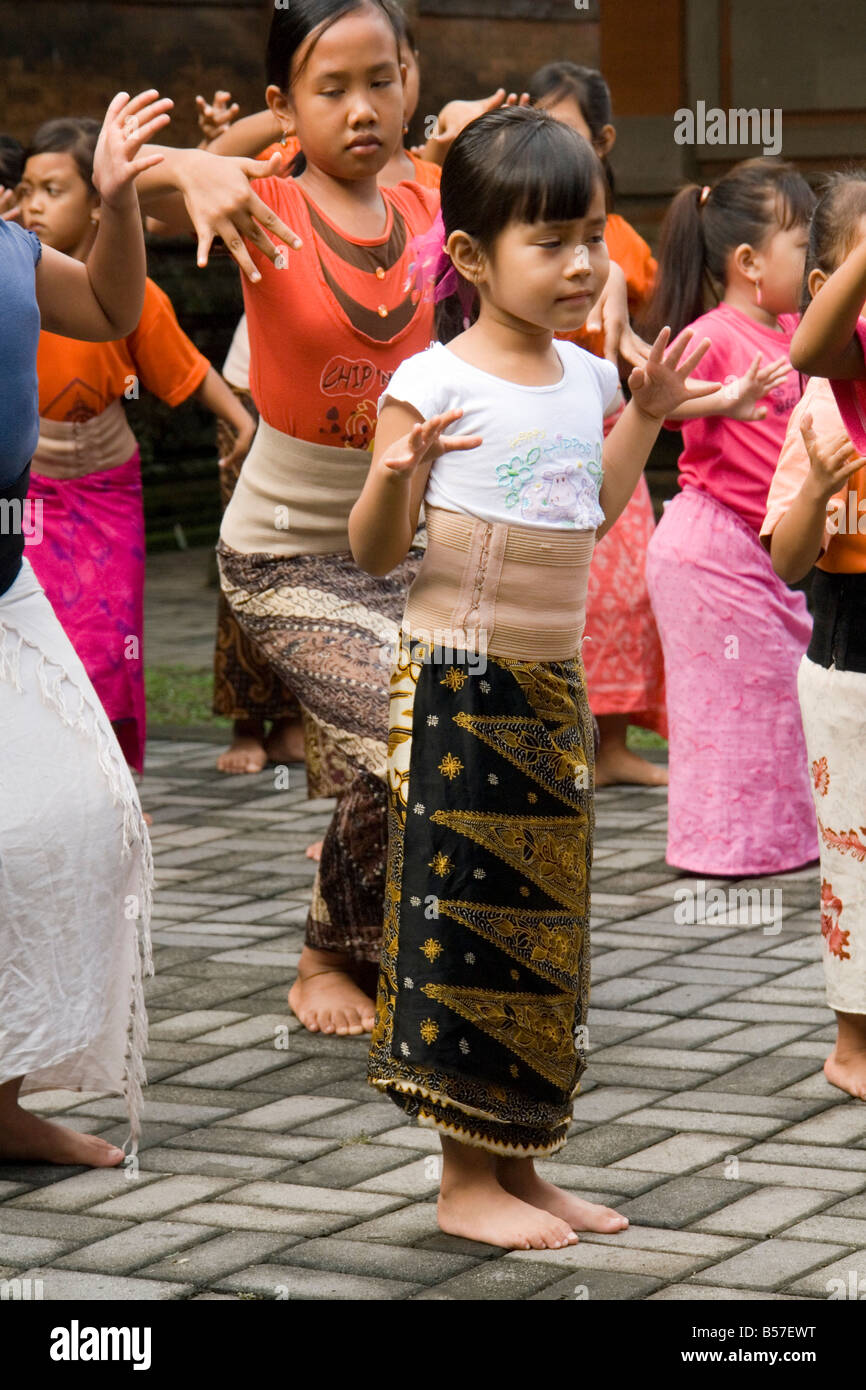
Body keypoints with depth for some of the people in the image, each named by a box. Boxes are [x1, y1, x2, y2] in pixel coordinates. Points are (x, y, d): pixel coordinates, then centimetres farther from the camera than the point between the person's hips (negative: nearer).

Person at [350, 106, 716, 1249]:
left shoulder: (585, 378, 8)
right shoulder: (432, 382, -12)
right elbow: (376, 554, -11)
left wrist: (645, 415, 17)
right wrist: (396, 474, -29)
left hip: (555, 684, 7)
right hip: (457, 683, -7)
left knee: (544, 920, 11)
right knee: (461, 917, -3)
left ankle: (519, 1164, 20)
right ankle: (465, 1177, 7)